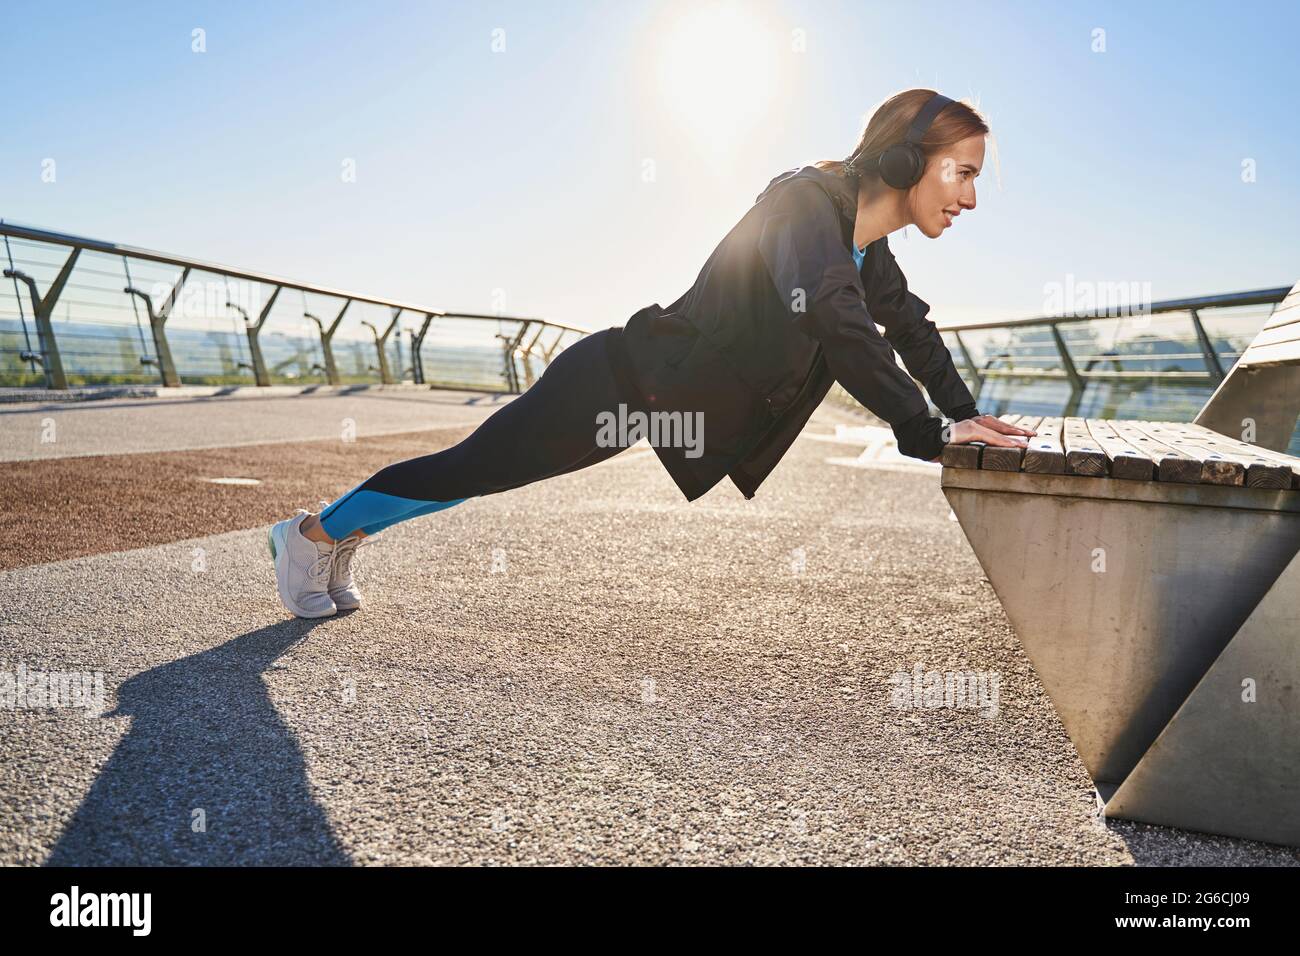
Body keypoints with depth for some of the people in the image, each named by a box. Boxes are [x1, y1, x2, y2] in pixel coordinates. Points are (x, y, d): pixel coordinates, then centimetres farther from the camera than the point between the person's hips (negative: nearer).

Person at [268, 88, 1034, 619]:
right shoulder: (808, 206, -23)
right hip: (625, 383, -8)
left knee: (483, 473, 18)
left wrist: (965, 413, 11)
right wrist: (929, 433, -32)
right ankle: (315, 534, 30)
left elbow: (910, 327, 18)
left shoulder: (868, 246, 5)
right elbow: (840, 327, -37)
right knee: (473, 468, 6)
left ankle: (343, 539, 38)